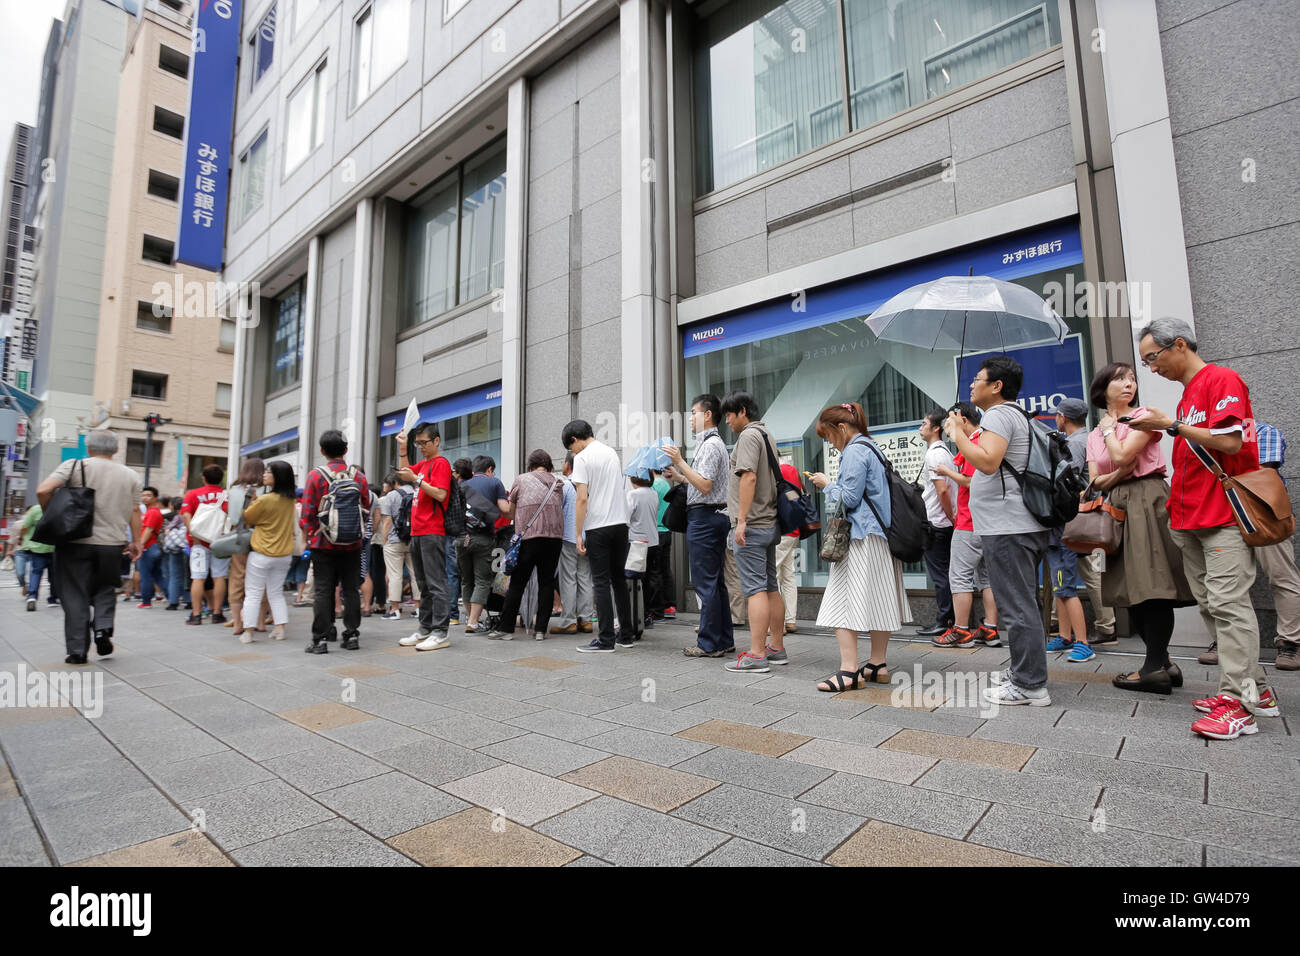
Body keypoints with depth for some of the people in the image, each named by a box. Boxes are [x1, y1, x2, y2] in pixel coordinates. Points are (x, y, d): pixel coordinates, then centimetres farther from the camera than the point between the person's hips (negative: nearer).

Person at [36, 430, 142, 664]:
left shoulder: (75, 466, -3)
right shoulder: (130, 476, 5)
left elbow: (43, 491, -14)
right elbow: (134, 512, 6)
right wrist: (136, 542, 12)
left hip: (76, 541, -2)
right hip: (112, 543, 2)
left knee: (75, 596, 6)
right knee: (105, 590, 19)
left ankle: (77, 650, 7)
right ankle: (103, 627, -4)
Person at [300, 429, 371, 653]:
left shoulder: (316, 475, -6)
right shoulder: (358, 476, 1)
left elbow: (308, 512, -5)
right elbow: (366, 508, 6)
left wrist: (310, 537, 9)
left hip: (323, 544, -2)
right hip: (352, 545, 2)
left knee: (323, 591, 3)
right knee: (351, 590, 8)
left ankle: (320, 639, 5)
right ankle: (351, 635, 12)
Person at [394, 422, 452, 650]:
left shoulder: (441, 463, -7)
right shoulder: (423, 464, 18)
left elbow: (440, 494, -17)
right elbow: (404, 472, 34)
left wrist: (416, 479, -18)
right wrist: (402, 449, 21)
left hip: (433, 533, -9)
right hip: (417, 532, 9)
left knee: (435, 584, -8)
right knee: (423, 584, 13)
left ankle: (440, 633, -6)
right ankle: (425, 629, 20)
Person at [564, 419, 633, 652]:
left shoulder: (582, 458, -8)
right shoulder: (612, 452, 14)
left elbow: (583, 498, -14)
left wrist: (579, 534, -11)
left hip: (598, 527, -7)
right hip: (621, 523, 7)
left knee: (601, 583, -1)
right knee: (619, 580, 14)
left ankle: (606, 640, 2)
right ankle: (626, 635, 19)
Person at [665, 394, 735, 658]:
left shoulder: (710, 444, -12)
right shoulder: (713, 443, 20)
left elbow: (704, 486, -20)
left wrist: (680, 462, -16)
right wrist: (679, 477, 20)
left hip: (704, 516, -11)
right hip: (714, 515, 11)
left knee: (705, 582, -6)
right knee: (715, 581, 13)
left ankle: (709, 644, 0)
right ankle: (724, 640, 19)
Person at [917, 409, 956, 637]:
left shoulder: (934, 454, -15)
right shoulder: (945, 451, 15)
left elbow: (942, 490, -22)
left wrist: (951, 517, -14)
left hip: (936, 523, -10)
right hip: (946, 524, 10)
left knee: (940, 574, -3)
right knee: (946, 573, 13)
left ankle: (943, 622, 5)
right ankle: (951, 619, 19)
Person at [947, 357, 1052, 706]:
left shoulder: (998, 414, -10)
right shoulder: (1019, 415, 22)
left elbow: (988, 462, -25)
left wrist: (957, 433, -15)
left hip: (1007, 527, -11)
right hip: (1026, 524, 11)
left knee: (1017, 606, -6)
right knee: (1024, 604, 16)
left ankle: (1030, 685, 0)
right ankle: (1025, 672, 26)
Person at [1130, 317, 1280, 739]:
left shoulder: (1223, 380, -6)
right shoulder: (1187, 395, 19)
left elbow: (1230, 441, -19)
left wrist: (1171, 425, -14)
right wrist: (1176, 504, 17)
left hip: (1224, 516, -9)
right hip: (1190, 521, 9)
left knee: (1227, 602, -10)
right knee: (1210, 606, 9)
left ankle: (1237, 703, -6)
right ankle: (1255, 689, 17)